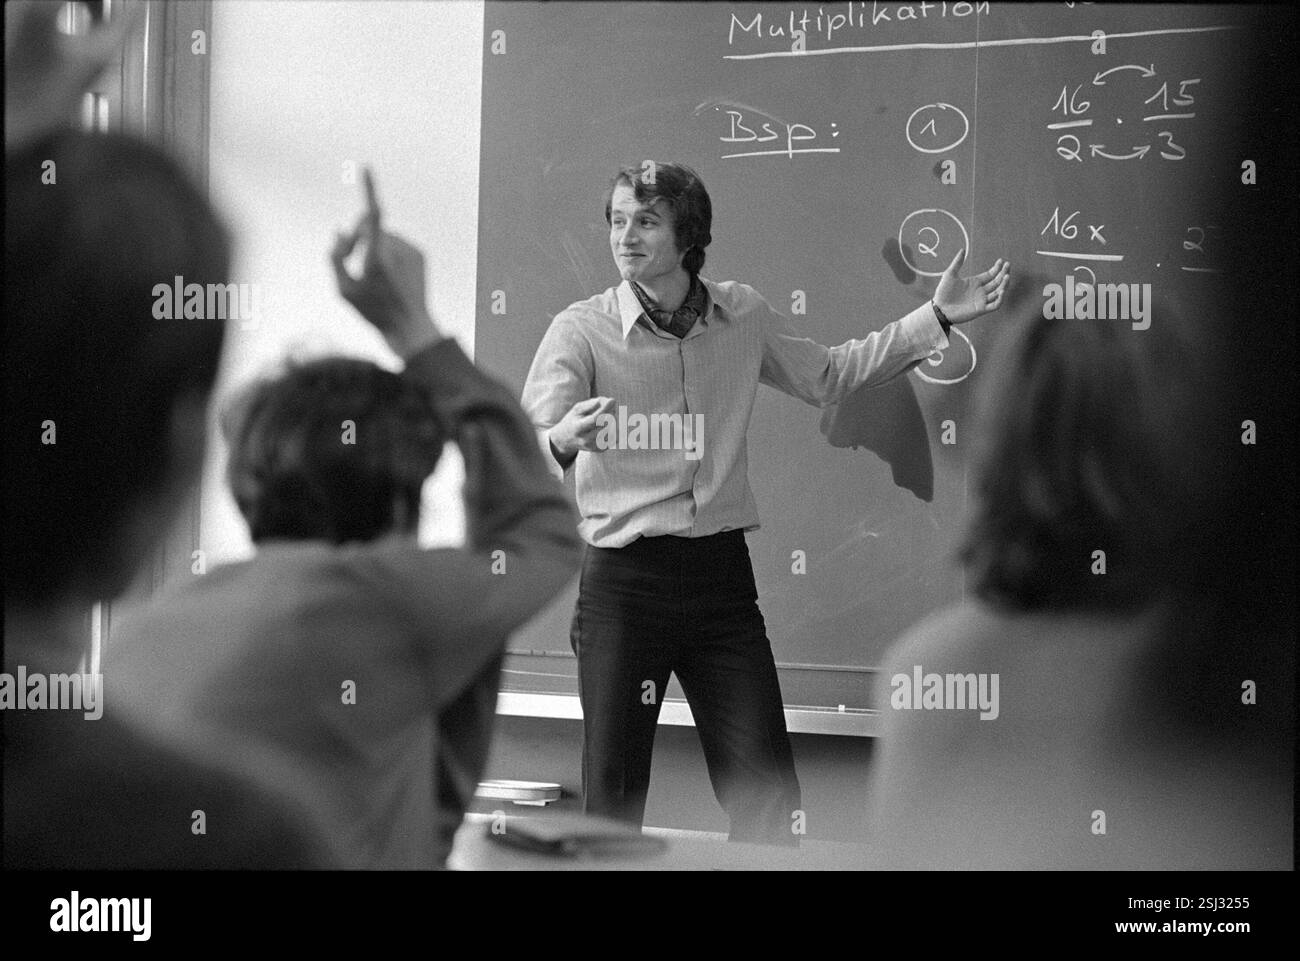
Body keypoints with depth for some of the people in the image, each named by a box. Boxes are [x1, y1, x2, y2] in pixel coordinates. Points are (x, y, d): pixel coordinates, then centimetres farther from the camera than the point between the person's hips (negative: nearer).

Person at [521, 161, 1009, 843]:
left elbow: (827, 376, 22)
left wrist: (936, 319, 16)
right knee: (613, 797, 2)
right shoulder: (581, 331, -7)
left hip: (723, 575, 3)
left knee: (767, 798, 4)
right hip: (623, 580, -3)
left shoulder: (743, 316, 6)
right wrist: (560, 442, -43)